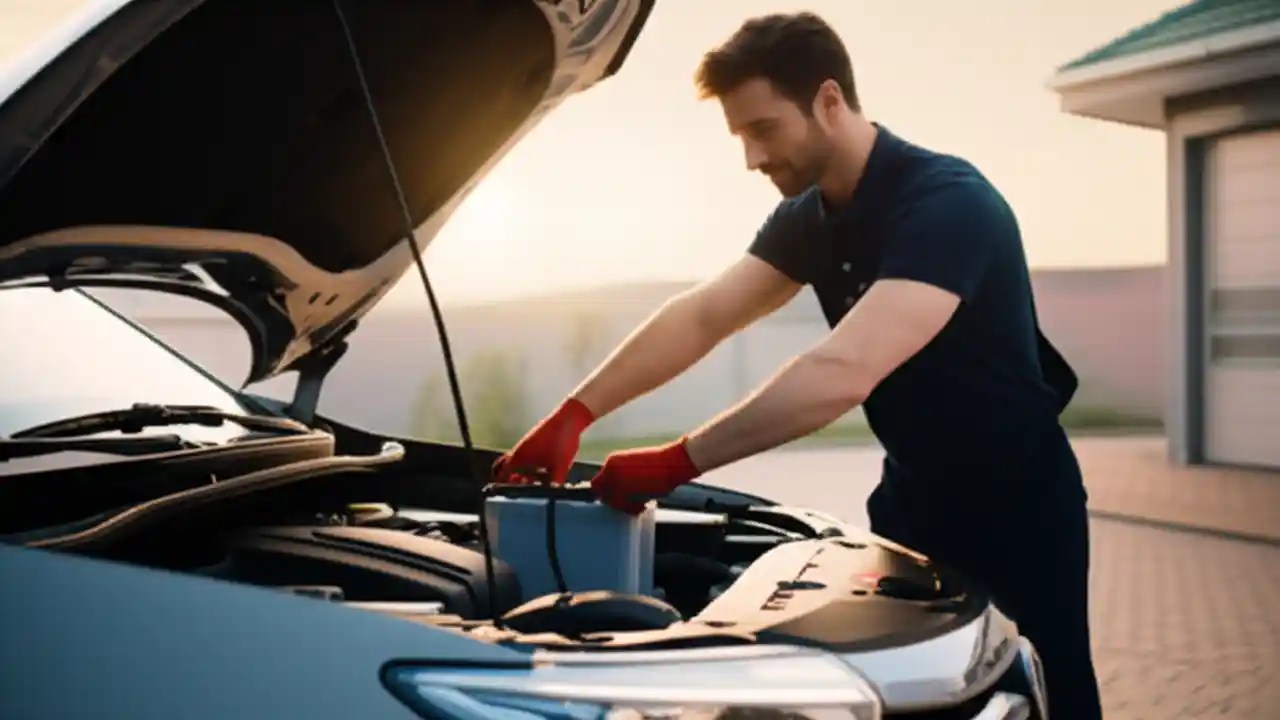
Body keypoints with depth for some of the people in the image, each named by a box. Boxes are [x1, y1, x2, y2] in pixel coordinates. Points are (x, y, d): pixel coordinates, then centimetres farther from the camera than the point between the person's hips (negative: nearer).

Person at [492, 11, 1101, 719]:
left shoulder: (947, 203, -27)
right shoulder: (809, 216, 1)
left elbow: (843, 373, -38)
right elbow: (699, 317, -1)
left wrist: (677, 462, -37)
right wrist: (573, 415, -13)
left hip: (1012, 505, -7)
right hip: (916, 490, 7)